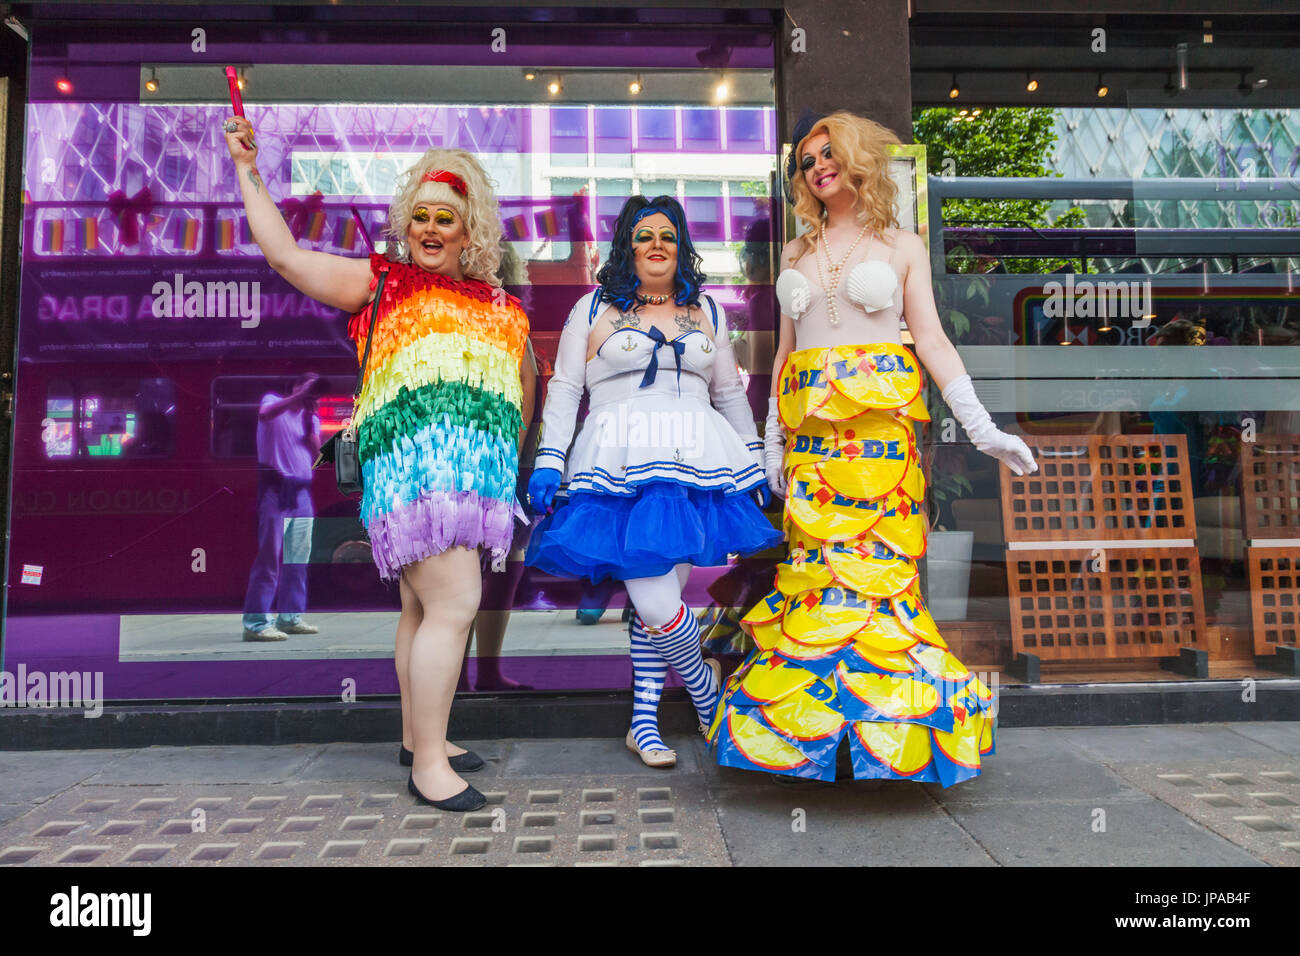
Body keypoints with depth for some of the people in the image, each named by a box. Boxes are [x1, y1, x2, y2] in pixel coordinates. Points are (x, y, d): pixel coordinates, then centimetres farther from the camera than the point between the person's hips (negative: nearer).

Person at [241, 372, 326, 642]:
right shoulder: (274, 401, 3)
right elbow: (264, 414, -22)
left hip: (302, 490, 7)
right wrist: (299, 397, -24)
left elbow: (315, 454, 5)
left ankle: (290, 617, 15)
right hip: (275, 487, -7)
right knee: (270, 555, -10)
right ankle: (255, 622, -9)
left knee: (298, 557, 8)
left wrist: (310, 420, -3)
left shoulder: (311, 417, 18)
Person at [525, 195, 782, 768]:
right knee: (656, 604, -12)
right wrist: (548, 462, -4)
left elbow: (730, 393, 23)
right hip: (624, 471, -3)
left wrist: (756, 464, 20)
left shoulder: (706, 312, 19)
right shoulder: (593, 309, 10)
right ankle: (704, 684, 18)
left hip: (696, 466, 3)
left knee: (658, 599, 2)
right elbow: (563, 389, 6)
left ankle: (645, 720, 18)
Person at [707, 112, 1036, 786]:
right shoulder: (796, 254, 19)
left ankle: (887, 721, 2)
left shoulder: (901, 246, 11)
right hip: (809, 429, 3)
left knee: (875, 557, -9)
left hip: (878, 423, -2)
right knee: (813, 558, -3)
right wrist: (771, 445, 13)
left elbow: (932, 338, 5)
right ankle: (814, 725, 7)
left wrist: (981, 428, -4)